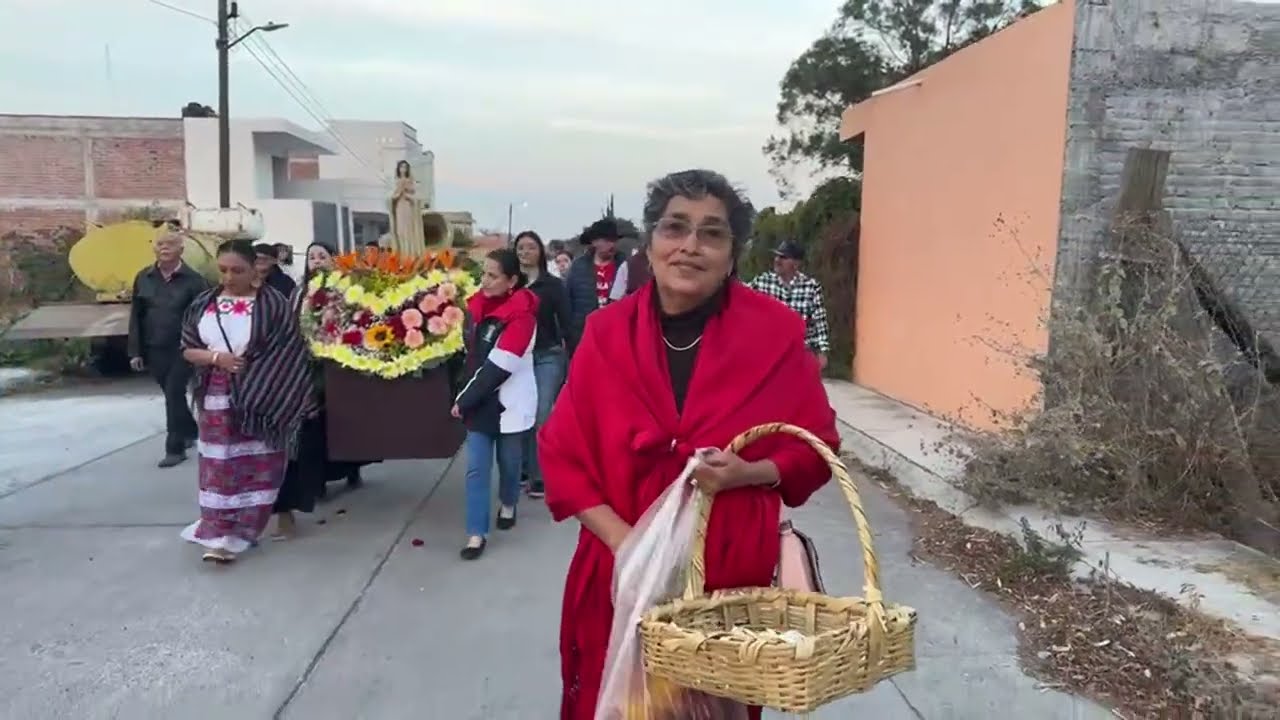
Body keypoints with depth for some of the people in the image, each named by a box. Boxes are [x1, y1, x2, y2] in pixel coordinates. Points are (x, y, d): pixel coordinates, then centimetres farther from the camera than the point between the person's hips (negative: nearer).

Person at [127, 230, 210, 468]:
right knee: (171, 394, 16)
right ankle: (190, 431, 36)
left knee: (174, 395, -5)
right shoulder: (143, 278, 4)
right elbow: (135, 316, 6)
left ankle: (175, 448, 3)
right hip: (154, 350, 5)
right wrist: (136, 351, 3)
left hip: (182, 349, -4)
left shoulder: (193, 279, -8)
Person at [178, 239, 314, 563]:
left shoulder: (273, 303, -8)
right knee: (220, 466, 6)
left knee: (258, 466, 3)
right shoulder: (204, 303, 3)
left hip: (262, 397, -3)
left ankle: (240, 532, 13)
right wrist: (216, 358, -12)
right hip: (218, 397, 3)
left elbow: (289, 351, -7)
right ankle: (219, 534, 15)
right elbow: (187, 349, 5)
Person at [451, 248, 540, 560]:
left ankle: (507, 505, 42)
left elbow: (498, 367, -21)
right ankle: (477, 533, 6)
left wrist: (463, 400, -15)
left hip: (509, 401, -5)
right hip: (479, 401, 5)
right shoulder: (478, 304, 1)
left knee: (508, 461, 14)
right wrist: (466, 398, 1)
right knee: (476, 468, 1)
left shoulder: (521, 314, -18)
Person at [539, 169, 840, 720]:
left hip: (734, 574, -1)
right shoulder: (607, 332, -3)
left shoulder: (774, 332, -6)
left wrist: (747, 472, -17)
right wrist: (619, 537, -12)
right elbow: (562, 453, 0)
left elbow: (816, 448, 1)